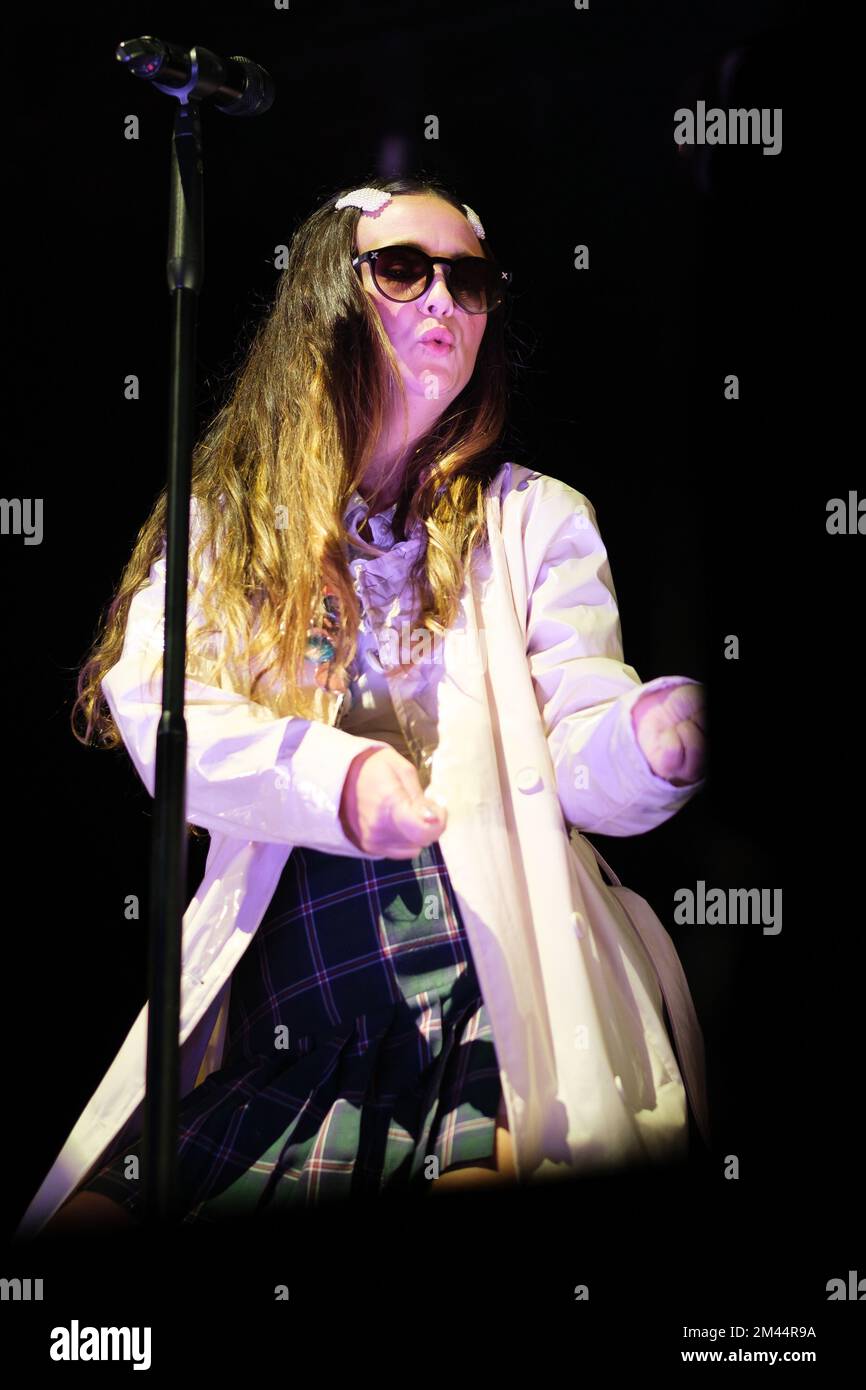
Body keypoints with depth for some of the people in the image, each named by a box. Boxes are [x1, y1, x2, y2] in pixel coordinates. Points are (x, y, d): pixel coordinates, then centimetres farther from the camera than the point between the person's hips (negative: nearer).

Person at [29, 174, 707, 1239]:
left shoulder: (534, 520, 11)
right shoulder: (223, 521, 13)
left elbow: (584, 758, 0)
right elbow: (156, 711, -2)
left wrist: (670, 732, -25)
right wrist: (334, 776, -20)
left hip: (495, 972, -1)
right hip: (279, 982, 2)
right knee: (87, 1213, -13)